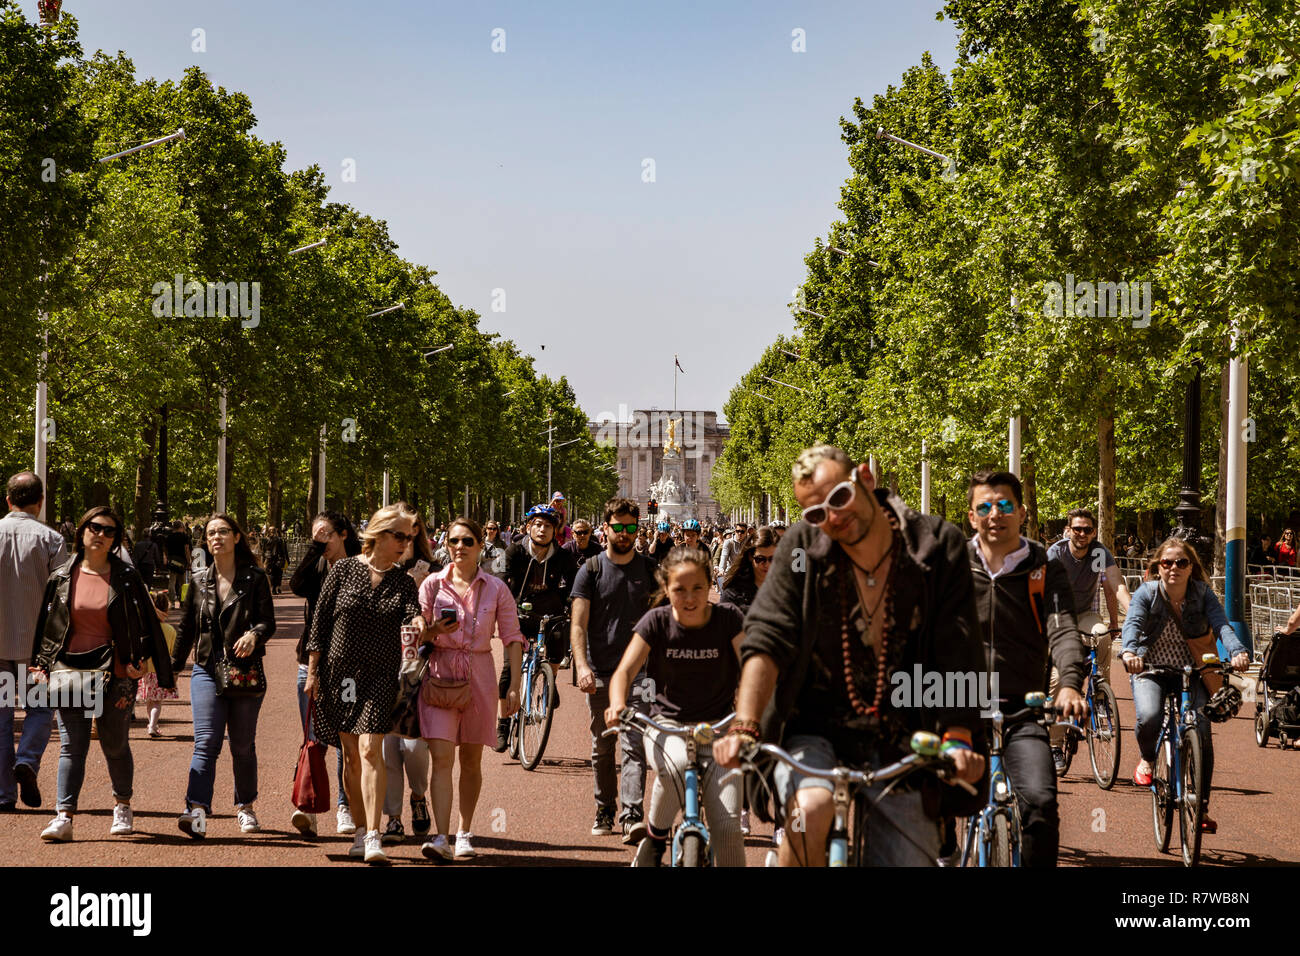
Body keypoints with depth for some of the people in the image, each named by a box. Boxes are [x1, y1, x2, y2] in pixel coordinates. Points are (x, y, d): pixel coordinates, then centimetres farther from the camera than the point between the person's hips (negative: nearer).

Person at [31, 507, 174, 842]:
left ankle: (122, 806, 29)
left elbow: (148, 624, 5)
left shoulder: (127, 578, 1)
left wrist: (139, 660, -1)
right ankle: (64, 817, -9)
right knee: (71, 746, -5)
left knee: (114, 745, 8)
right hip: (69, 671, 1)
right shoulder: (62, 577, 7)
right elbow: (45, 623, 14)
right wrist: (40, 666, 10)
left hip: (113, 673, -1)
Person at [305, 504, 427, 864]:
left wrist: (418, 623, -36)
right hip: (339, 672, 1)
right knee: (350, 754, 7)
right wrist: (313, 671, 0)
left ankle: (373, 838, -18)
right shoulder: (344, 570, 1)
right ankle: (361, 831, 20)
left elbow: (412, 614, -11)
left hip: (380, 676, -1)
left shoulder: (403, 581, 5)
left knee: (370, 749, -15)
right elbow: (320, 620, 2)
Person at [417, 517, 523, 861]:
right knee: (441, 758, -12)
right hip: (440, 674, -1)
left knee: (471, 761, 10)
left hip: (478, 675, 1)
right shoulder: (433, 584, 2)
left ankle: (464, 833, 23)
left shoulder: (496, 588, 1)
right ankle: (441, 837, -17)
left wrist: (514, 686, -4)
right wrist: (435, 630, -15)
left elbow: (512, 638, 3)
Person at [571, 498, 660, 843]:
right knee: (602, 749, 10)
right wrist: (582, 665, -18)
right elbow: (578, 624, -4)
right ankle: (604, 811, 25)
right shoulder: (591, 571, 2)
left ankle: (631, 818, -18)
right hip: (600, 672, 0)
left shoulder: (649, 569, 7)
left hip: (638, 670, 0)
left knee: (634, 746, -11)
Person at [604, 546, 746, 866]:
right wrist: (617, 704, -33)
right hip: (666, 724, 0)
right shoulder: (657, 621, -6)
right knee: (676, 765, -36)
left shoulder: (729, 618, -7)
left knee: (727, 825, -15)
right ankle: (655, 839, -10)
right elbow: (625, 671, -11)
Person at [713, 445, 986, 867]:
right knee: (809, 810, -33)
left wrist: (958, 738, -23)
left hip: (900, 741, 2)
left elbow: (959, 657, -10)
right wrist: (744, 726, -28)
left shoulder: (939, 546, -6)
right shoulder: (801, 548, -6)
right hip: (815, 728, -1)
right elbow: (767, 639, -14)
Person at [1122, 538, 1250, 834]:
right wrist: (1130, 651, -50)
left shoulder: (1203, 593, -8)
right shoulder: (1147, 593, -11)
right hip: (1150, 669, -1)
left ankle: (1202, 807, 0)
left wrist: (1237, 651, -43)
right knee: (1148, 718, -31)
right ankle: (1147, 759, 7)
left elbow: (1221, 624, -22)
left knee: (1201, 730, -17)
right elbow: (1133, 623, -27)